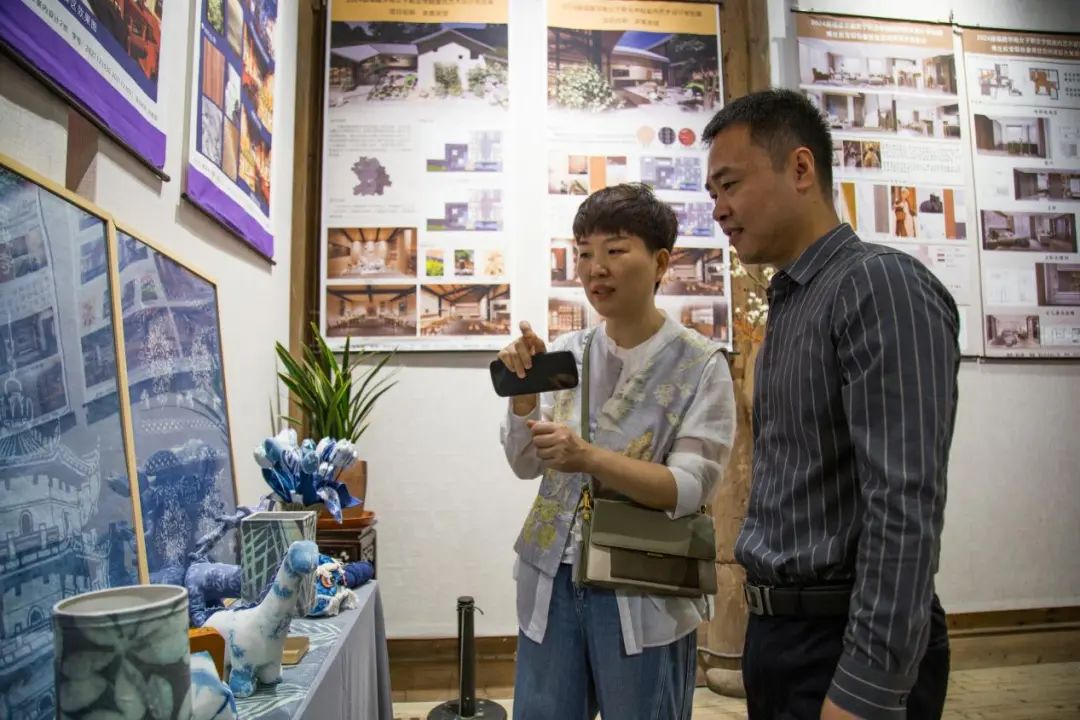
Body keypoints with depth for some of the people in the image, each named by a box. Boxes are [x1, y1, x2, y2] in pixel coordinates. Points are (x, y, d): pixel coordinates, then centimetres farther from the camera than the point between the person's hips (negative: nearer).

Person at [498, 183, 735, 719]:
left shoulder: (700, 365, -9)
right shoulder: (567, 351, 2)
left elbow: (689, 489, -17)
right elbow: (527, 465, 4)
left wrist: (589, 458, -31)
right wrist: (523, 392, -14)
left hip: (643, 595, -3)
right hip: (551, 582, 4)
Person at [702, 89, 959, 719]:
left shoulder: (880, 285, -17)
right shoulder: (787, 305, 10)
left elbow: (907, 506, -24)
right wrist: (769, 633, 15)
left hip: (849, 644, -8)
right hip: (778, 629, 9)